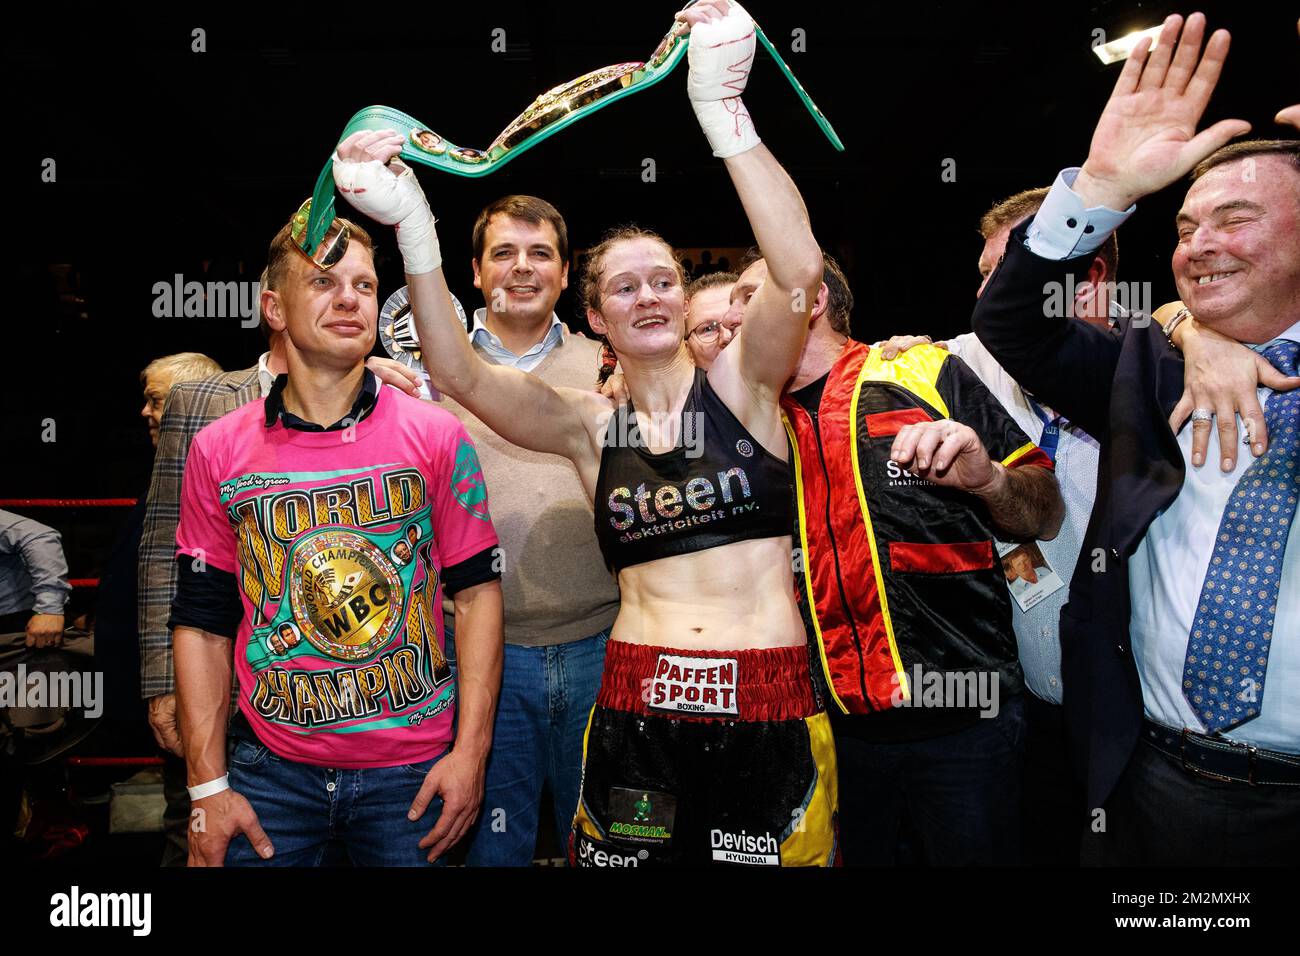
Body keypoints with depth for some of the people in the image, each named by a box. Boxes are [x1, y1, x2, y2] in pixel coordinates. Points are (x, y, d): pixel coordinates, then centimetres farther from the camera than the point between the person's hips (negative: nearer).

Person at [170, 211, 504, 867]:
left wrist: (470, 751, -8)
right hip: (270, 769, 1)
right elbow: (203, 622, 2)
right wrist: (208, 786, -1)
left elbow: (476, 590, -4)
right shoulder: (217, 451, -1)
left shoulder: (437, 436, -5)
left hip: (412, 771, 0)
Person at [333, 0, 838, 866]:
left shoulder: (742, 382, 1)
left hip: (770, 705, -1)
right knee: (625, 858, 6)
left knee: (771, 856, 7)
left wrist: (722, 110, -23)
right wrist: (414, 230, -17)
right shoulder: (589, 425, 6)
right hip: (637, 705, 2)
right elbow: (460, 373, -6)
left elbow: (800, 269, -15)